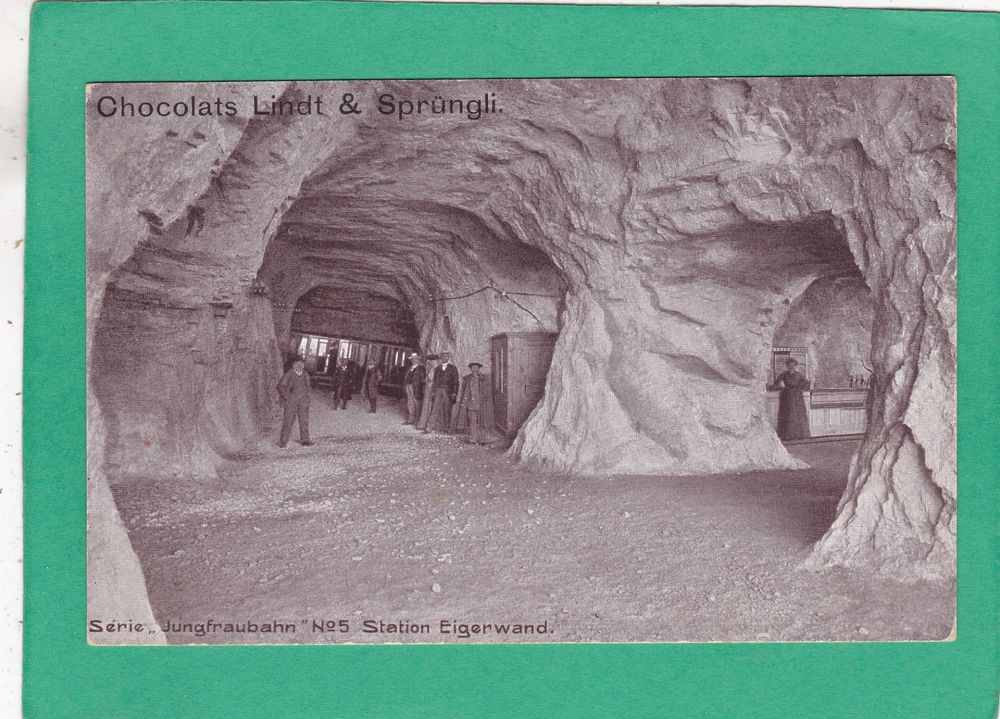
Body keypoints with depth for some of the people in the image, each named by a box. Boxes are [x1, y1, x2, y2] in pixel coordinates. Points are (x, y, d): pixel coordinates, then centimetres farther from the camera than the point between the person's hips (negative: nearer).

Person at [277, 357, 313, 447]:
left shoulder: (306, 374, 10)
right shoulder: (289, 374, -5)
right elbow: (280, 386, -1)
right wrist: (286, 396, -4)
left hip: (303, 402, 4)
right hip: (291, 401, -4)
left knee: (304, 420, 2)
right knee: (288, 420, -3)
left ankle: (304, 440, 9)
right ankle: (283, 441, 5)